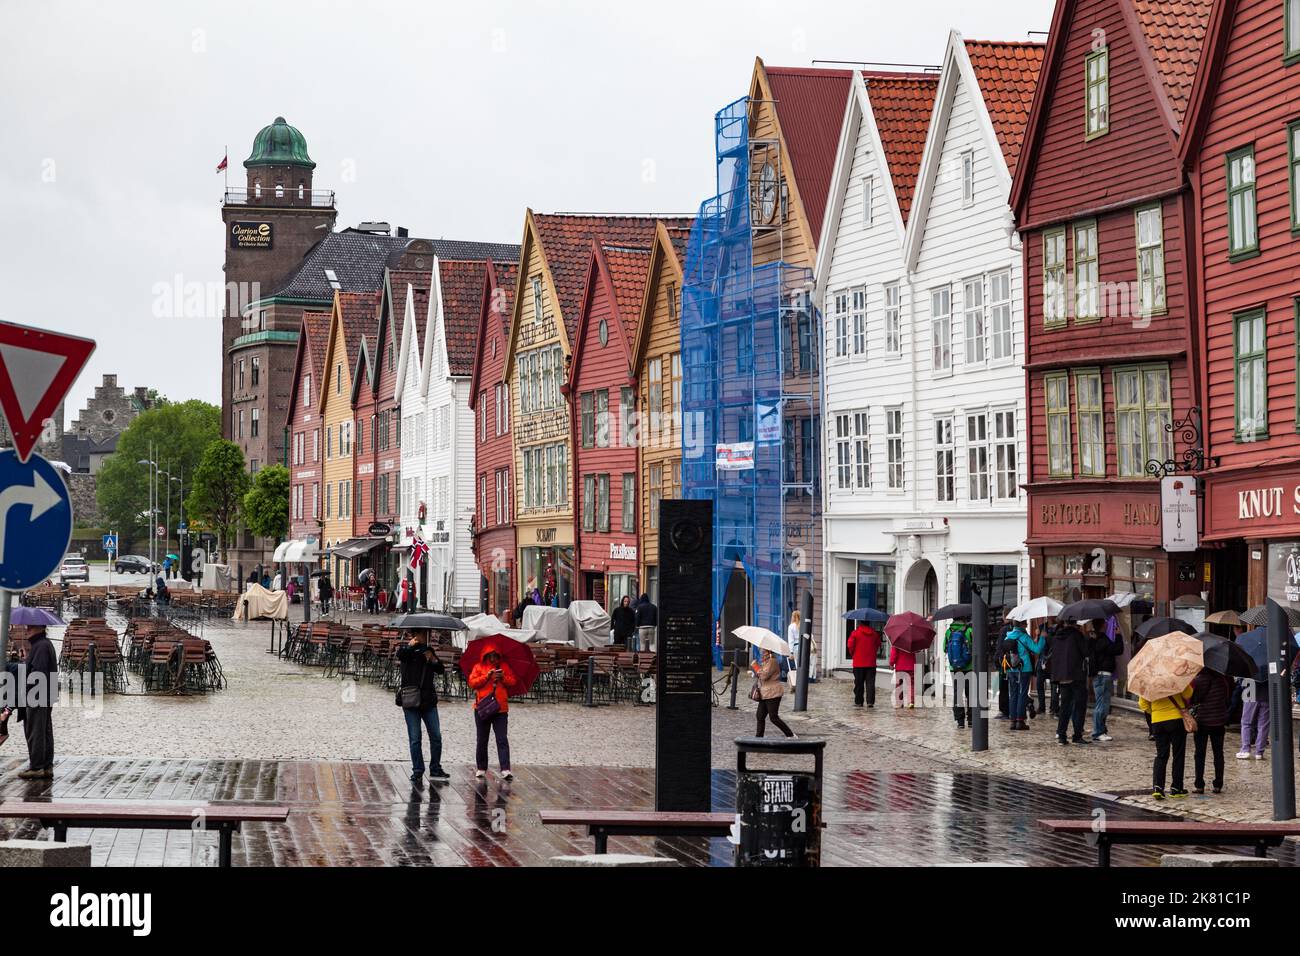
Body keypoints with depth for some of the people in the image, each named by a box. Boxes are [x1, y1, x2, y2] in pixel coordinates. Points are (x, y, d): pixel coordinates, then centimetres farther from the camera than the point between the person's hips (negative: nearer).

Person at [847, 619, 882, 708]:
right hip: (871, 663, 2)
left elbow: (850, 645, -8)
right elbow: (878, 645, 9)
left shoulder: (856, 632, -6)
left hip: (858, 663, -2)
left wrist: (853, 654, 9)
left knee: (859, 684, 5)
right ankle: (870, 701, -7)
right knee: (870, 682, 2)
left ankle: (858, 702, 7)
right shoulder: (874, 633, 4)